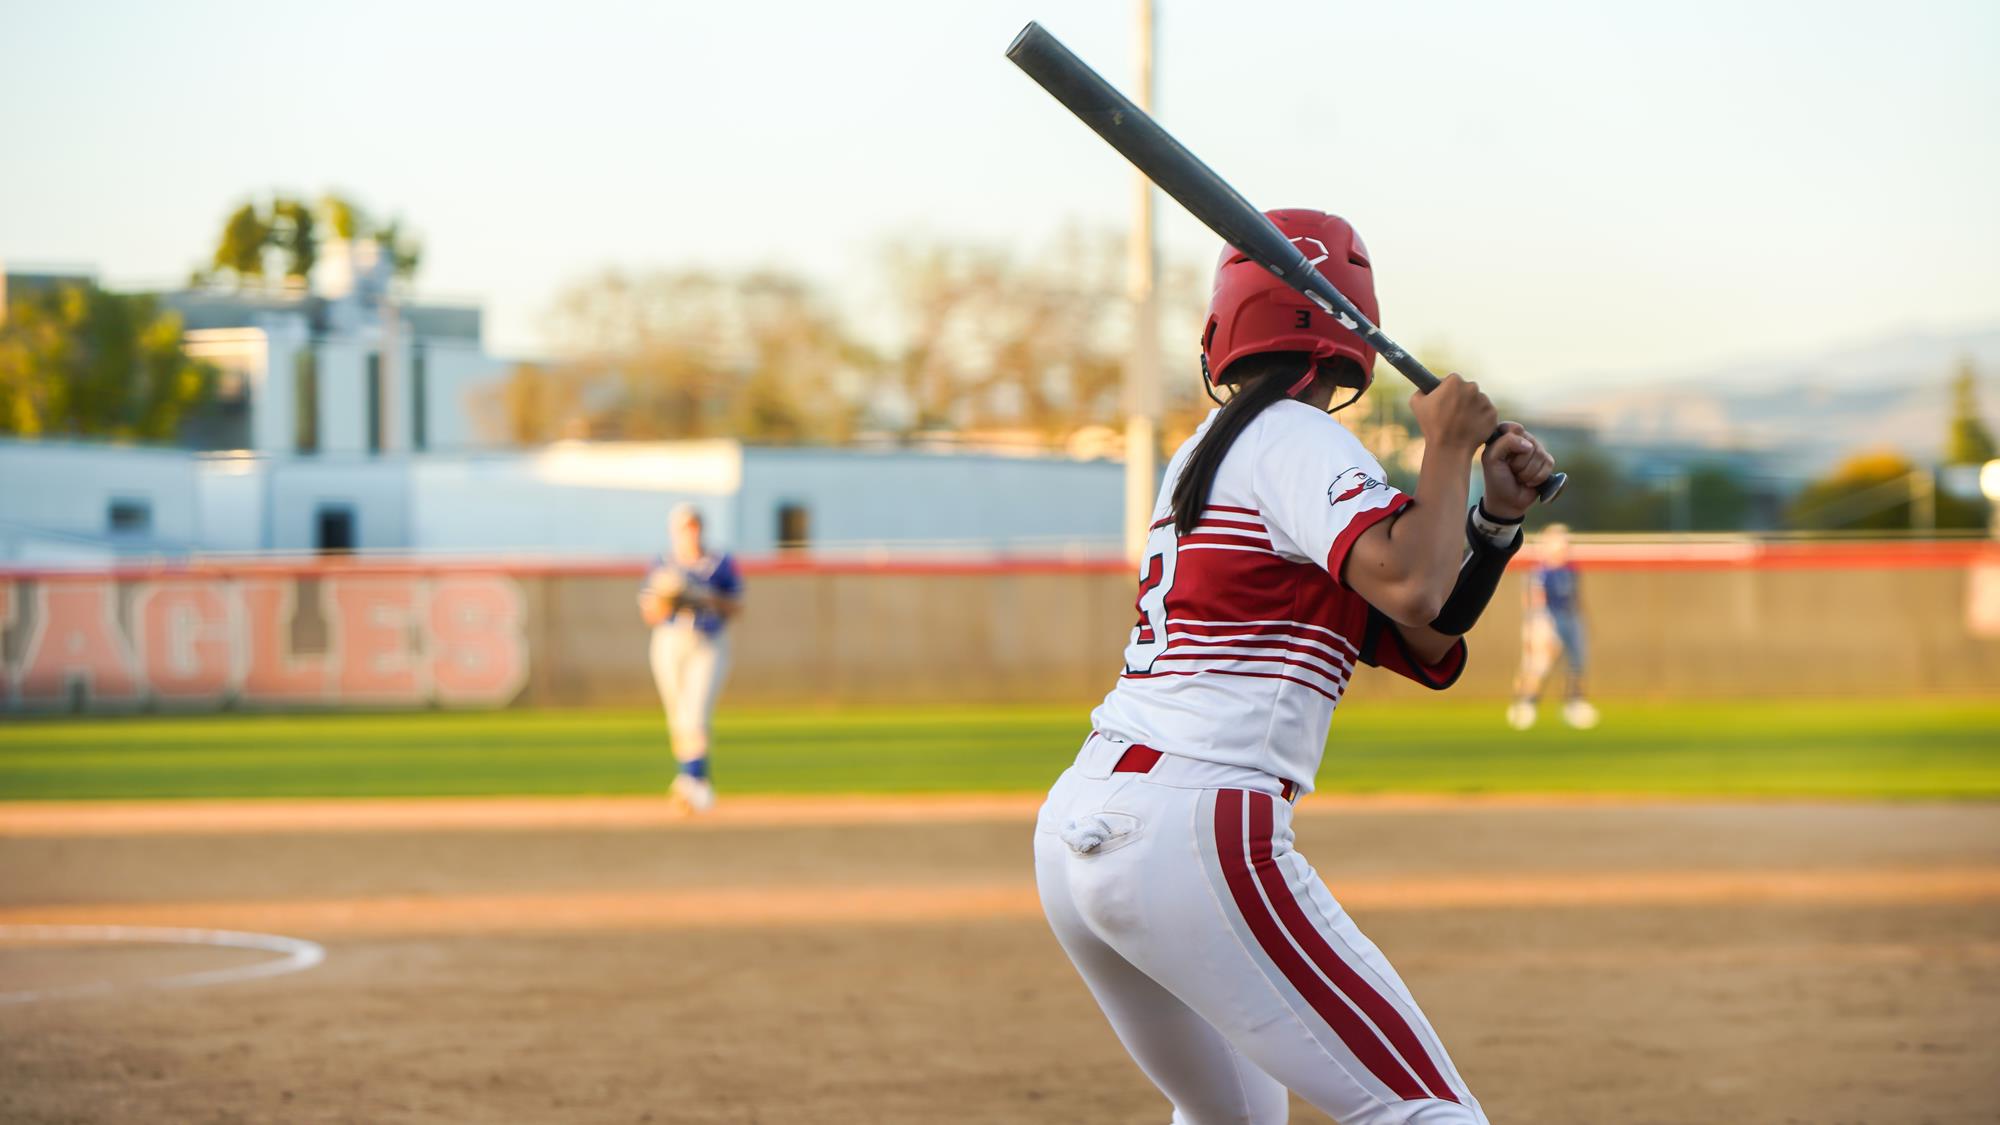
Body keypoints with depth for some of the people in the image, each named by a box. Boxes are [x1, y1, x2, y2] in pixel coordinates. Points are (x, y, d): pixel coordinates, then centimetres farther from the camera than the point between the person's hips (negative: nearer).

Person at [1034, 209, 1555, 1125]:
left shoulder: (1200, 455, 22)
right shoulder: (1297, 441, -4)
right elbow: (1409, 588, -22)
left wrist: (1498, 516, 8)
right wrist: (1448, 446, -7)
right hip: (1194, 832, -9)